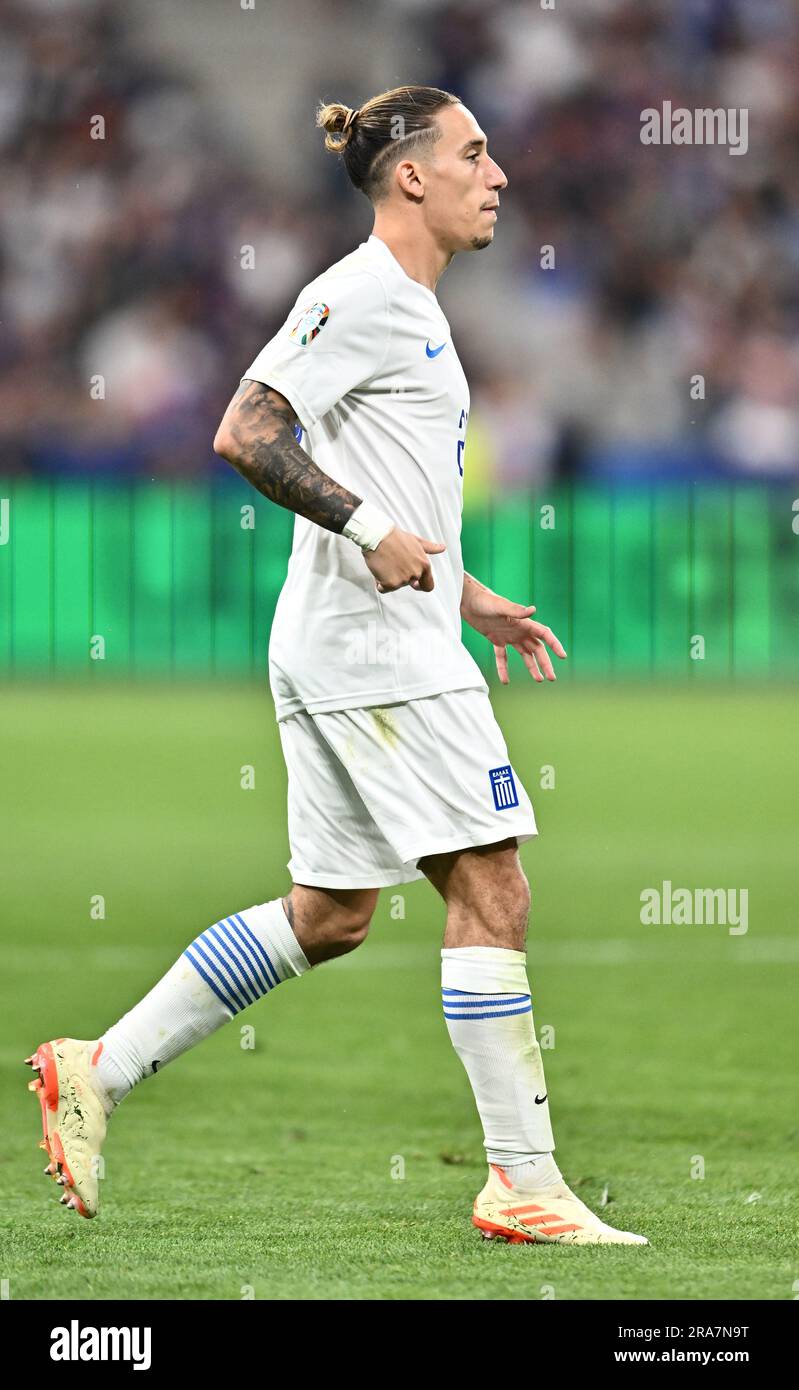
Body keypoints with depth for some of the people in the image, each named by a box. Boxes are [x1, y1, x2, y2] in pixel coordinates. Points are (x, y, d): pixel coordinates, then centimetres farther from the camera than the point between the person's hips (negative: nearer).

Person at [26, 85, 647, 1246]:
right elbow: (243, 434, -19)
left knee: (330, 913, 11)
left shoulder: (411, 308, 20)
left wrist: (471, 600, 22)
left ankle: (97, 1072, 14)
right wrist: (369, 527, -23)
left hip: (391, 640, 10)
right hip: (376, 644, -10)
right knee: (491, 888, -8)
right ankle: (523, 1184, -6)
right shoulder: (361, 294, -11)